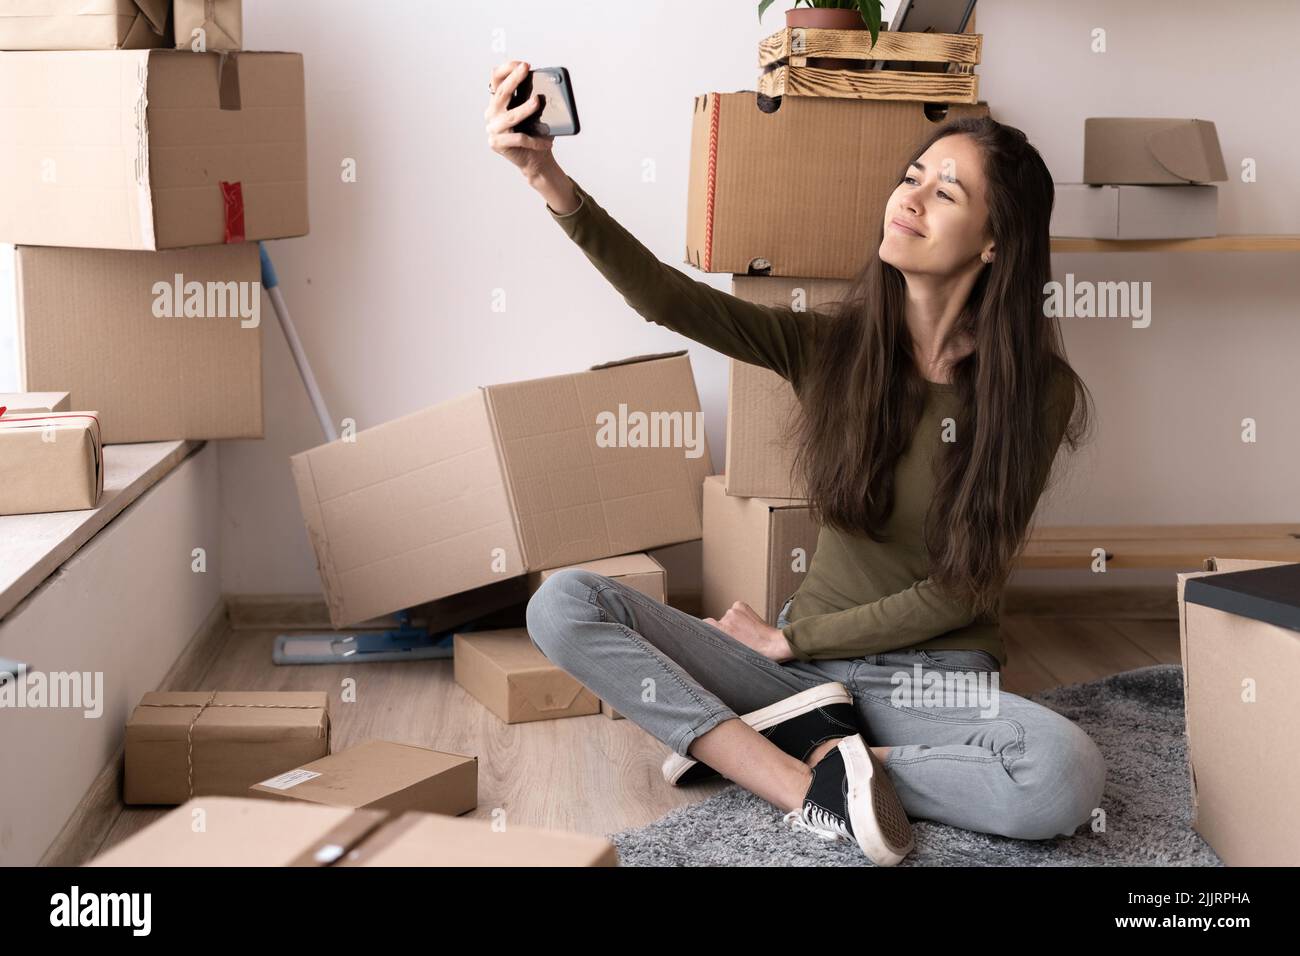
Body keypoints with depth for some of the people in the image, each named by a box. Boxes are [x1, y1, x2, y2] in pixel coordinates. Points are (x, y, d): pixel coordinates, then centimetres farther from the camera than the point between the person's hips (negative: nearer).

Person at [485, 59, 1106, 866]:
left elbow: (965, 590, -8)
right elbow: (668, 300, -16)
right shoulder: (835, 344, 0)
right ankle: (814, 788, -24)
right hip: (804, 664, 3)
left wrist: (791, 639, -8)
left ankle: (787, 744, -18)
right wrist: (554, 184, -30)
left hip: (938, 677, -2)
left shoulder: (1035, 387, -8)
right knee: (563, 604, -16)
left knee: (1067, 776, -36)